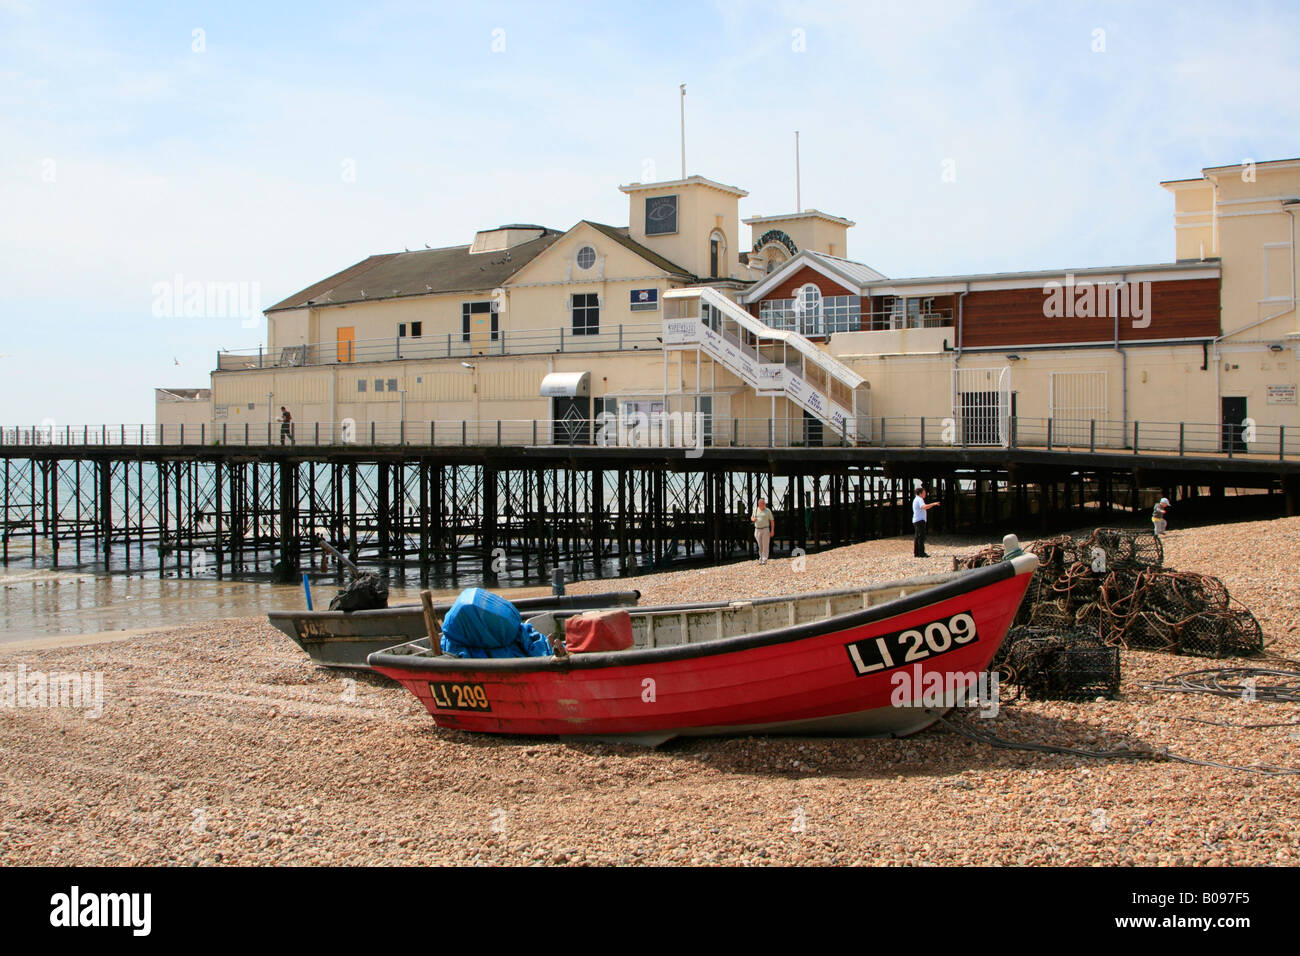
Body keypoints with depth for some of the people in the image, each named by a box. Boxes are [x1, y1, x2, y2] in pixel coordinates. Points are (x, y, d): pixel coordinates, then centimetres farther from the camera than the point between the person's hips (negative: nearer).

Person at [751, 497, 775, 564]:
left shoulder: (768, 510, -3)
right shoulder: (755, 510, 7)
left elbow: (772, 521, -1)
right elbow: (751, 518, 17)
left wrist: (772, 531, -7)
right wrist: (753, 519, -8)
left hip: (765, 530, -3)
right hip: (757, 530, 3)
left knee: (765, 545, -5)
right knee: (759, 545, 7)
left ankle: (764, 560, -3)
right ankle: (761, 558, 21)